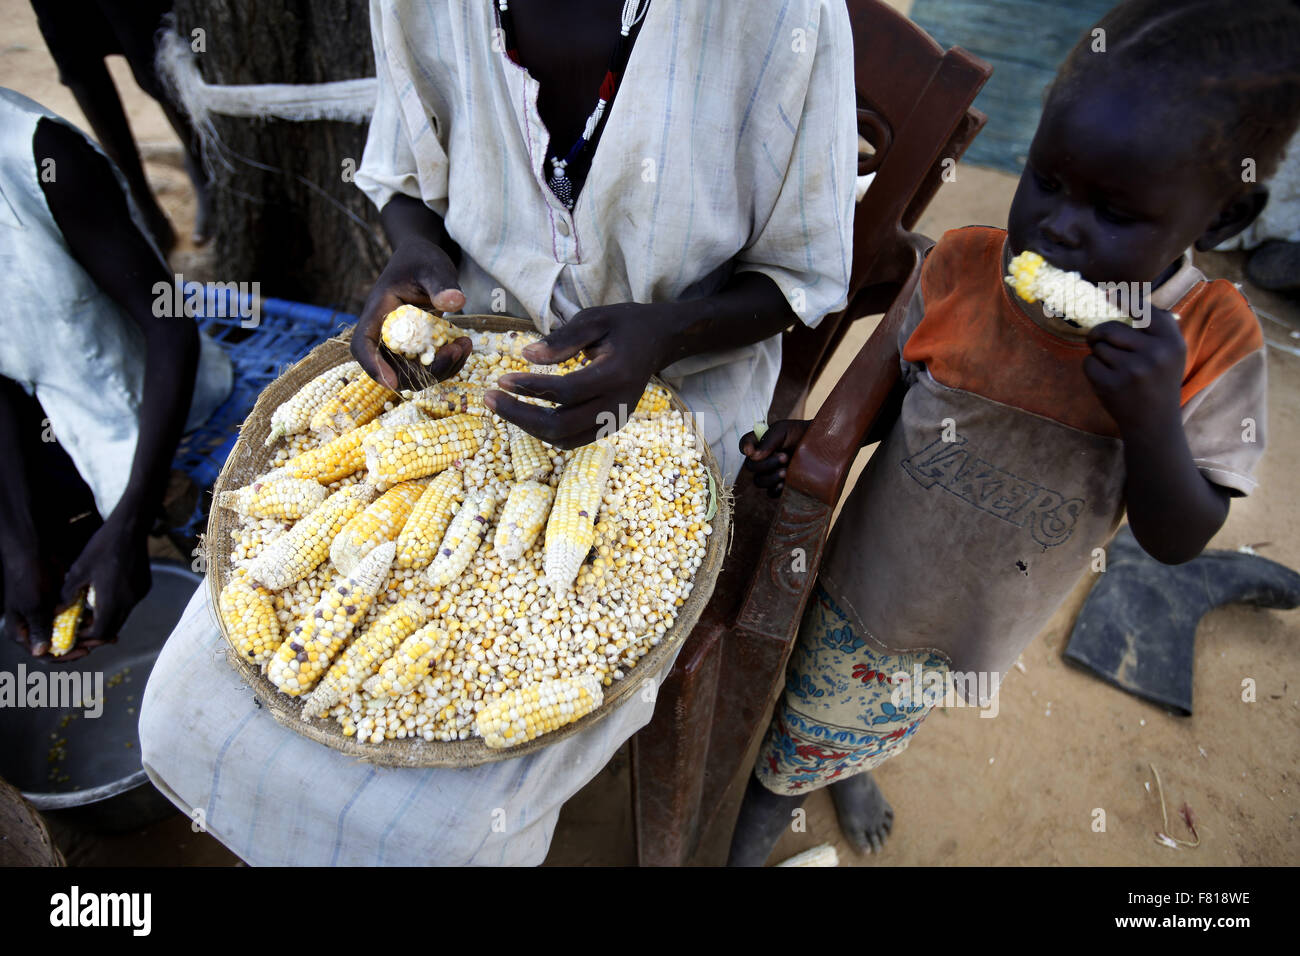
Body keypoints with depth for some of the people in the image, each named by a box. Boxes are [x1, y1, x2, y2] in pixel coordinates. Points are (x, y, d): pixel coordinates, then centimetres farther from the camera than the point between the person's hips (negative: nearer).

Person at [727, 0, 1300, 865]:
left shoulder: (1214, 346, -20)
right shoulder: (962, 266, -20)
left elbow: (1179, 540, -17)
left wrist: (1154, 421, -35)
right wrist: (815, 435, -22)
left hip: (985, 627, 1)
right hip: (872, 587, 0)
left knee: (882, 723, 31)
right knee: (801, 742, 21)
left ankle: (849, 765, 67)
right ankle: (773, 805, 56)